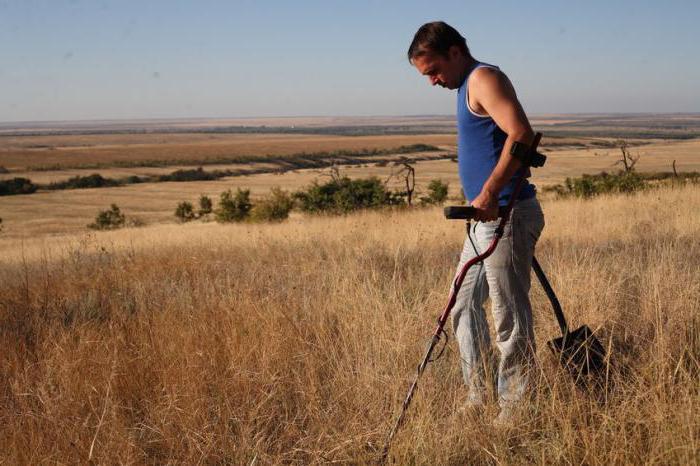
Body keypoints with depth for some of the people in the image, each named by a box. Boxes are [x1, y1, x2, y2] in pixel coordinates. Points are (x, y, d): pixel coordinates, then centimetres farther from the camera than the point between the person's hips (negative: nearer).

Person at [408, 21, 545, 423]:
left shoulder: (484, 78, -11)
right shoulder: (471, 85, 19)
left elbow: (521, 134, -26)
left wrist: (489, 193, -28)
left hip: (505, 216, -11)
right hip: (486, 220, 11)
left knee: (510, 316, -2)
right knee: (465, 305, 16)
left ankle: (513, 406, 8)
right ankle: (477, 394, 24)